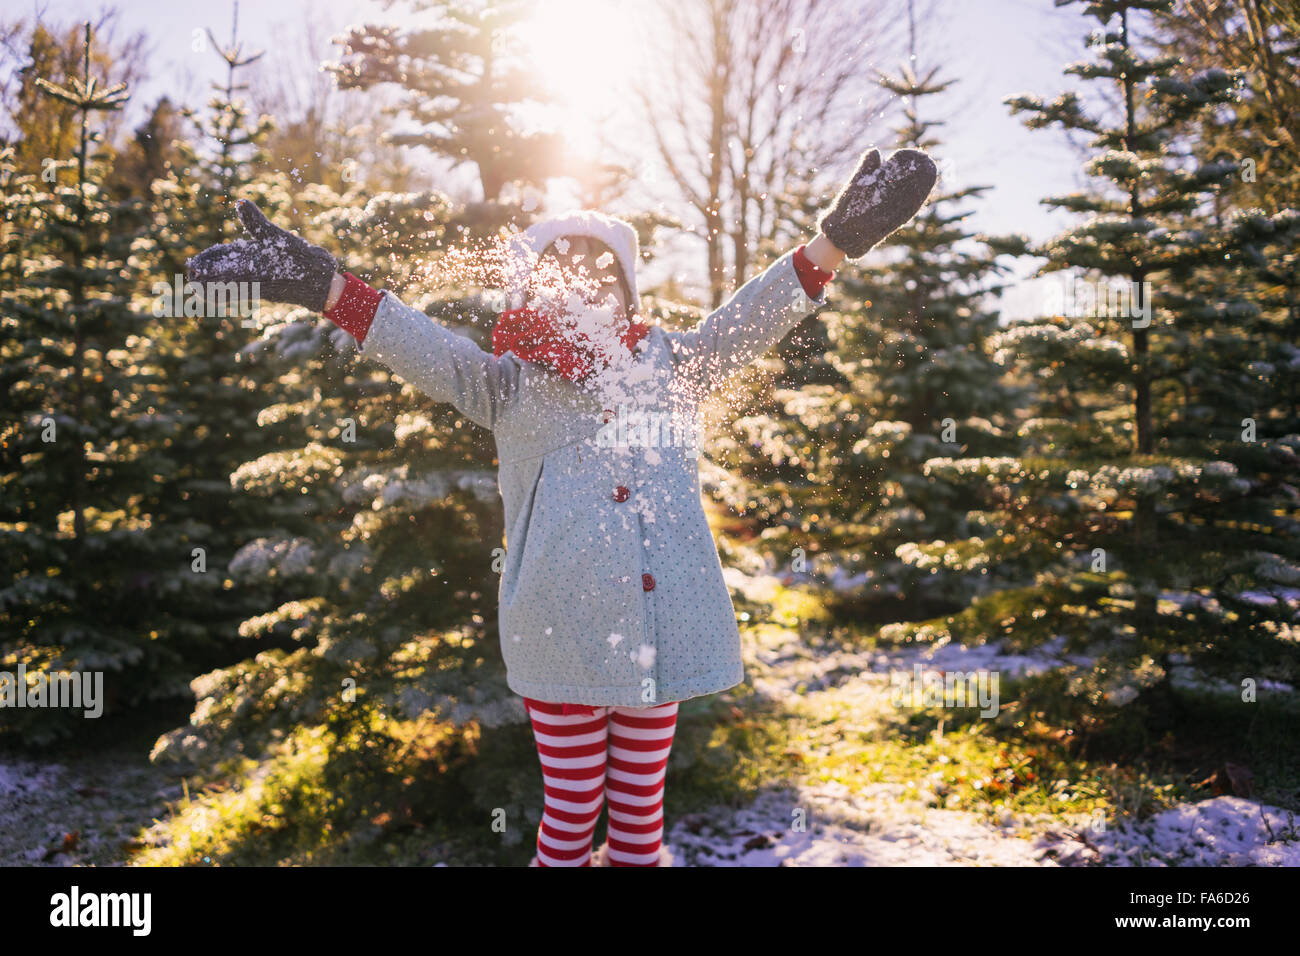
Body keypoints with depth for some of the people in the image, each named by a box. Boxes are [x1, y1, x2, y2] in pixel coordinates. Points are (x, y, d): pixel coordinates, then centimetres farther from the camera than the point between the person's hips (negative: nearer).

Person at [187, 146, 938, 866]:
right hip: (563, 638, -2)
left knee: (643, 815, 14)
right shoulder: (511, 387, 2)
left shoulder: (667, 365, 10)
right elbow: (431, 349, -11)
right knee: (570, 813, 9)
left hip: (663, 631, 3)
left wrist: (834, 242, -15)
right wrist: (325, 286, -26)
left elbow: (749, 320, -1)